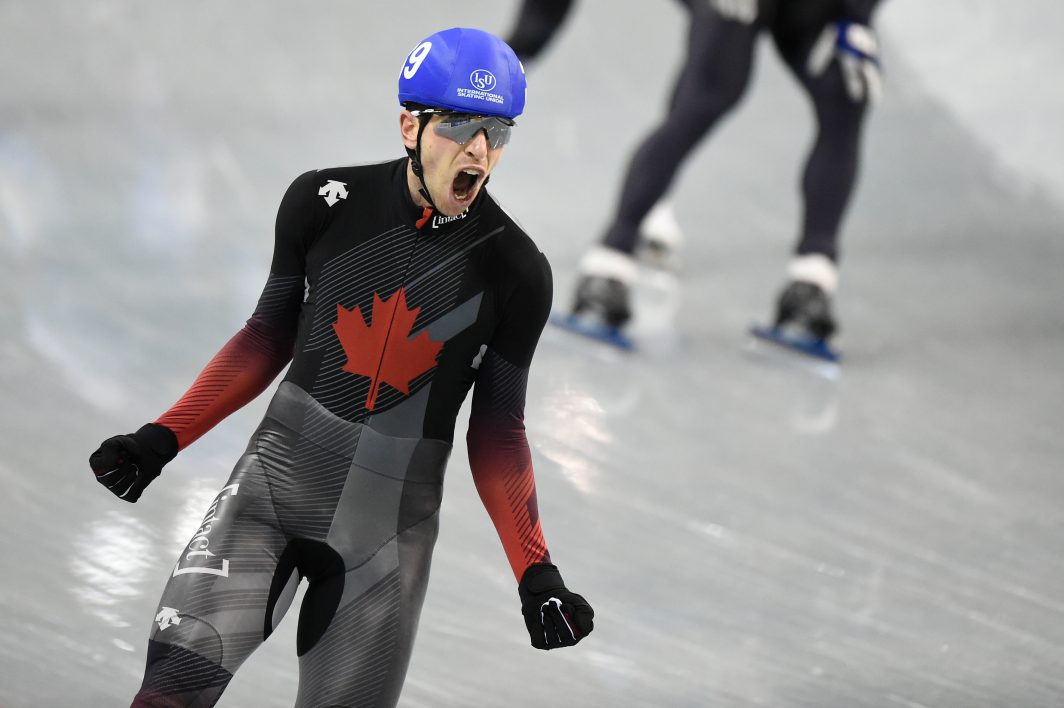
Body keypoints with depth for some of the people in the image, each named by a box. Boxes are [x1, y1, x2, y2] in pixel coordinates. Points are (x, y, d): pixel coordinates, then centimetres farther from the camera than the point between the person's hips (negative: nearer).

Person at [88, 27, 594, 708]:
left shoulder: (516, 272, -5)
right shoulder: (326, 202, -4)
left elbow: (497, 427, 3)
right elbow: (269, 336, 8)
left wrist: (536, 574, -4)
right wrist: (162, 439, 3)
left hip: (392, 521, 0)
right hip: (275, 477, 0)